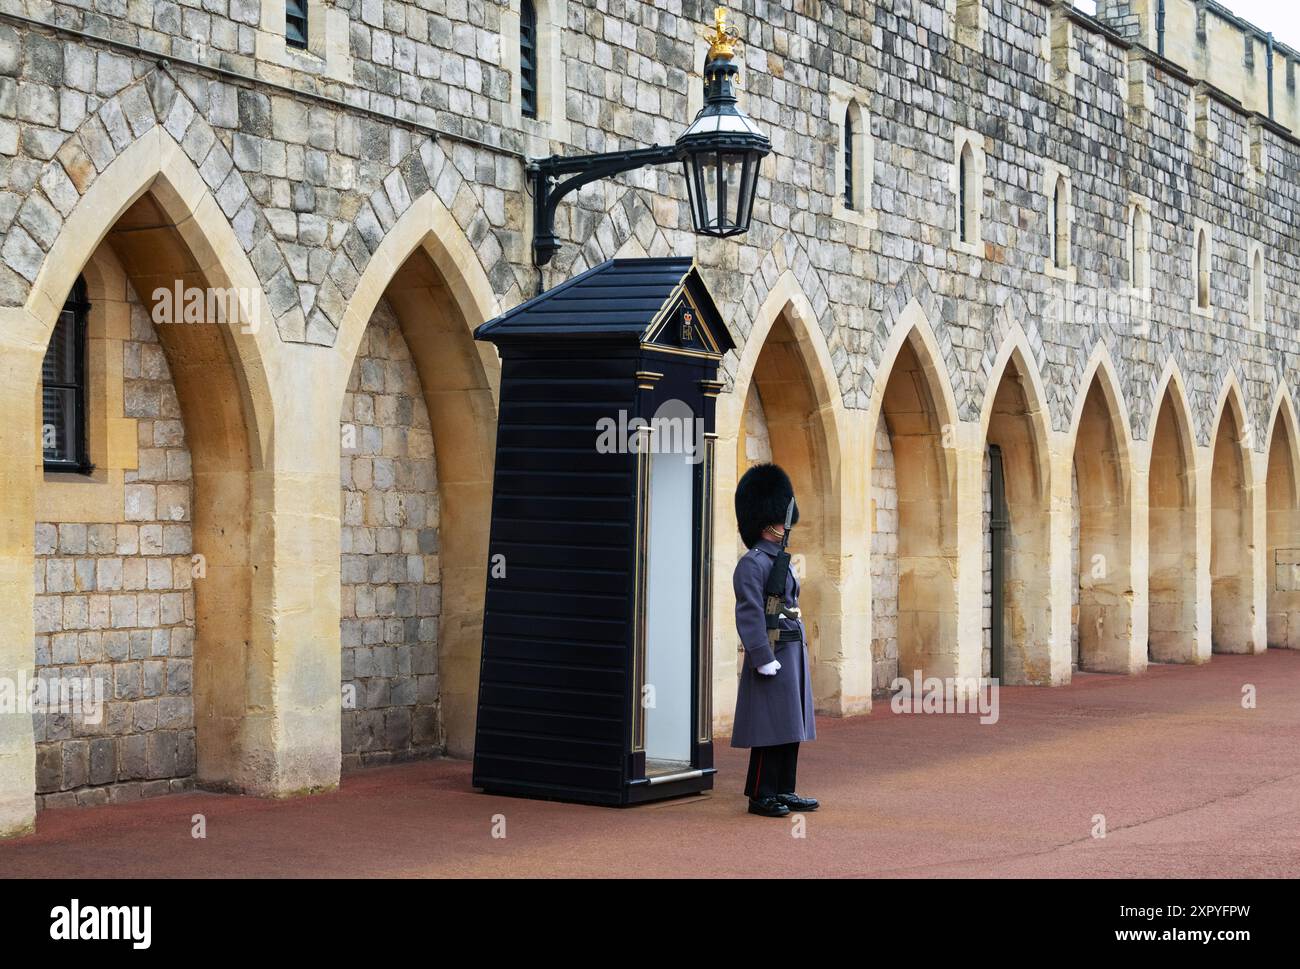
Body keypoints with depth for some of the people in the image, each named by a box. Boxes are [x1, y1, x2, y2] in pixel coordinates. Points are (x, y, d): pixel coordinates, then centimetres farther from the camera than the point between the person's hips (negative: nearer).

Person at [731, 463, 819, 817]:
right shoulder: (752, 563, -12)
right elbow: (750, 615, -18)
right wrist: (764, 660, -22)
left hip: (793, 652, 9)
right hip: (772, 652, -9)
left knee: (791, 728, 11)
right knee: (770, 729, -6)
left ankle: (784, 792, 17)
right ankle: (761, 796, 0)